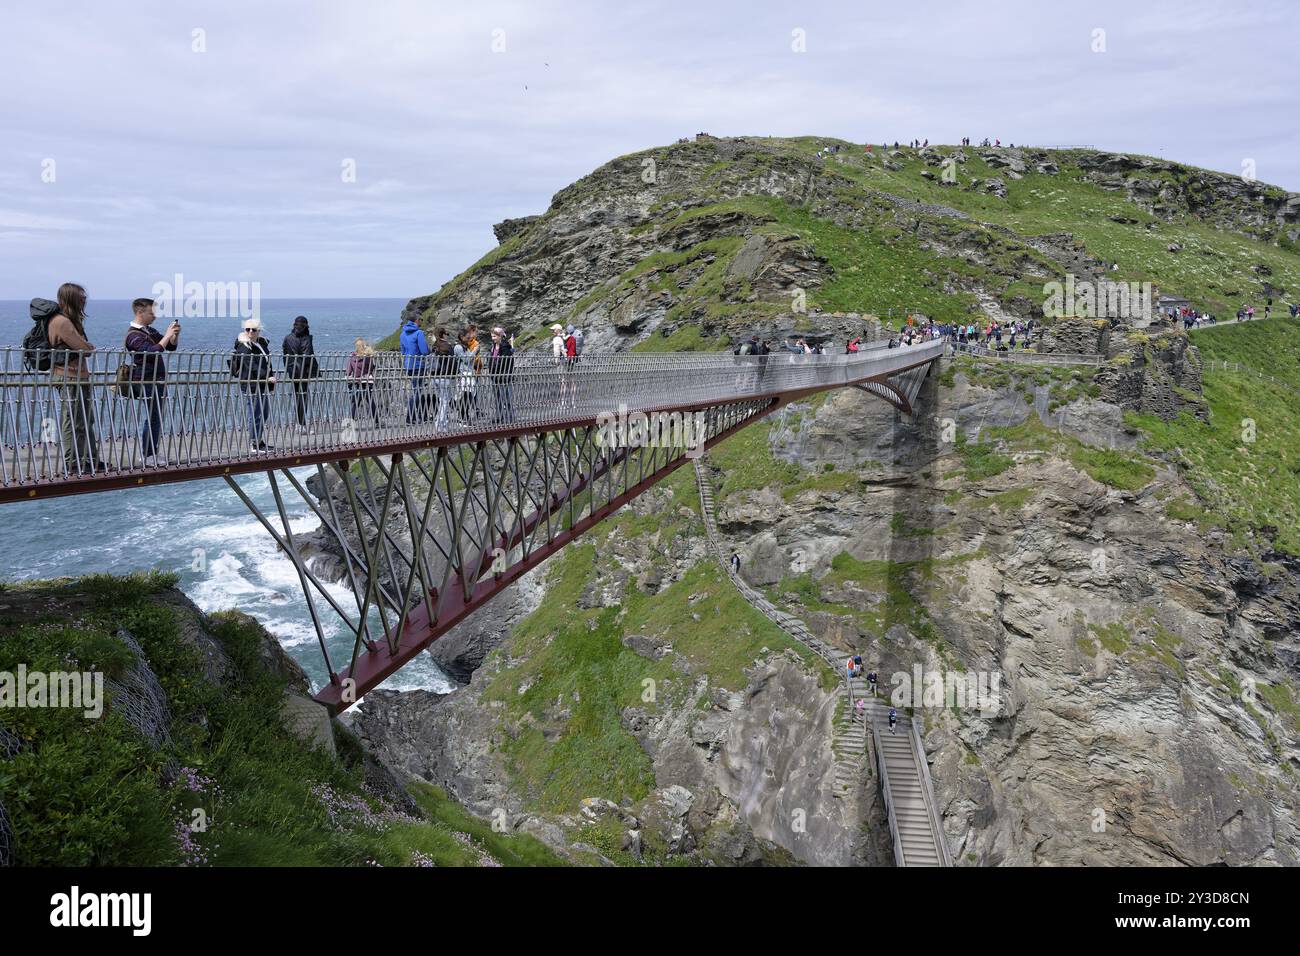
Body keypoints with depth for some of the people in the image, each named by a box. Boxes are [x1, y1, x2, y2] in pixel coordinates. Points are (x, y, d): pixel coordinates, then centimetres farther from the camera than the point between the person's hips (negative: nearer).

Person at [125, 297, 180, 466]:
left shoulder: (150, 331, 15)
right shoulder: (134, 335, -13)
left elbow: (171, 347, 19)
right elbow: (152, 352, -27)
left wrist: (176, 334, 1)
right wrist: (167, 335, -22)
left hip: (157, 381, 9)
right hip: (147, 382, -9)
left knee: (155, 420, 11)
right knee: (153, 419, -8)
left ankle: (151, 456, 17)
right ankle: (148, 458, -3)